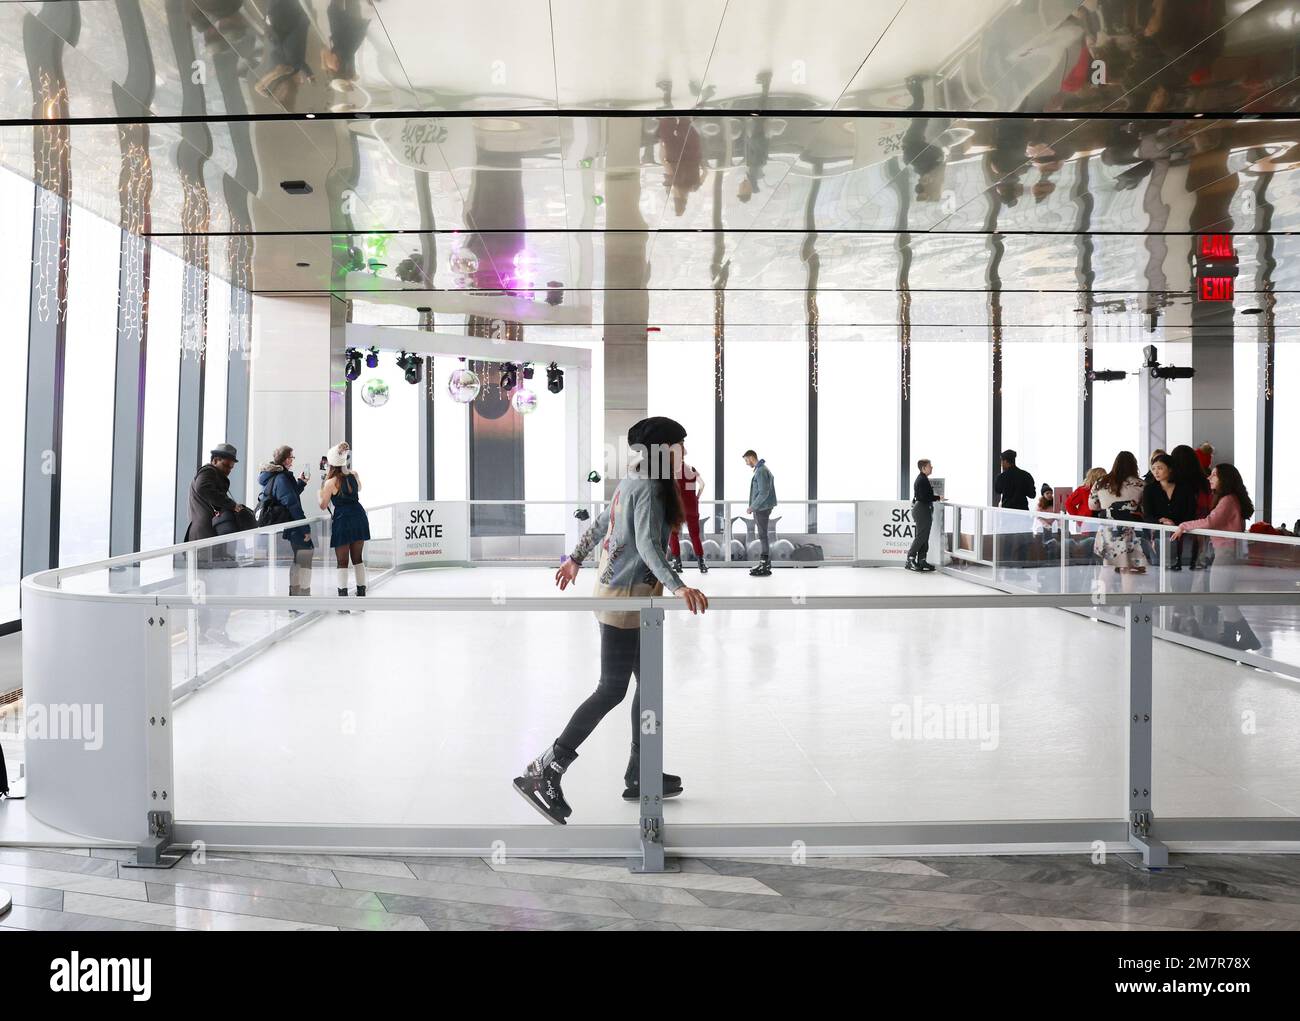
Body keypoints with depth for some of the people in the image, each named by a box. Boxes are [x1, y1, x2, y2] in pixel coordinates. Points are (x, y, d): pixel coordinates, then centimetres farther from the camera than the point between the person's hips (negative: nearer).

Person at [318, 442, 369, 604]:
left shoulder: (331, 482, -12)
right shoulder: (354, 475, 1)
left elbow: (323, 506, -1)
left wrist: (320, 490, 13)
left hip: (343, 520, -4)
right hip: (359, 516, 4)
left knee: (342, 561, 3)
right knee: (357, 559, 15)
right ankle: (361, 593, 18)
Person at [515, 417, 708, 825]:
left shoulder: (632, 483, 11)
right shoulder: (648, 488, -17)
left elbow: (599, 524, 22)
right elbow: (647, 544, -29)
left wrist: (575, 559, 35)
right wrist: (678, 586, -41)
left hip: (618, 592, 10)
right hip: (625, 596, -10)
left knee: (649, 682, 14)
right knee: (611, 690, -6)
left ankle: (639, 777, 21)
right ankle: (542, 773, -3)